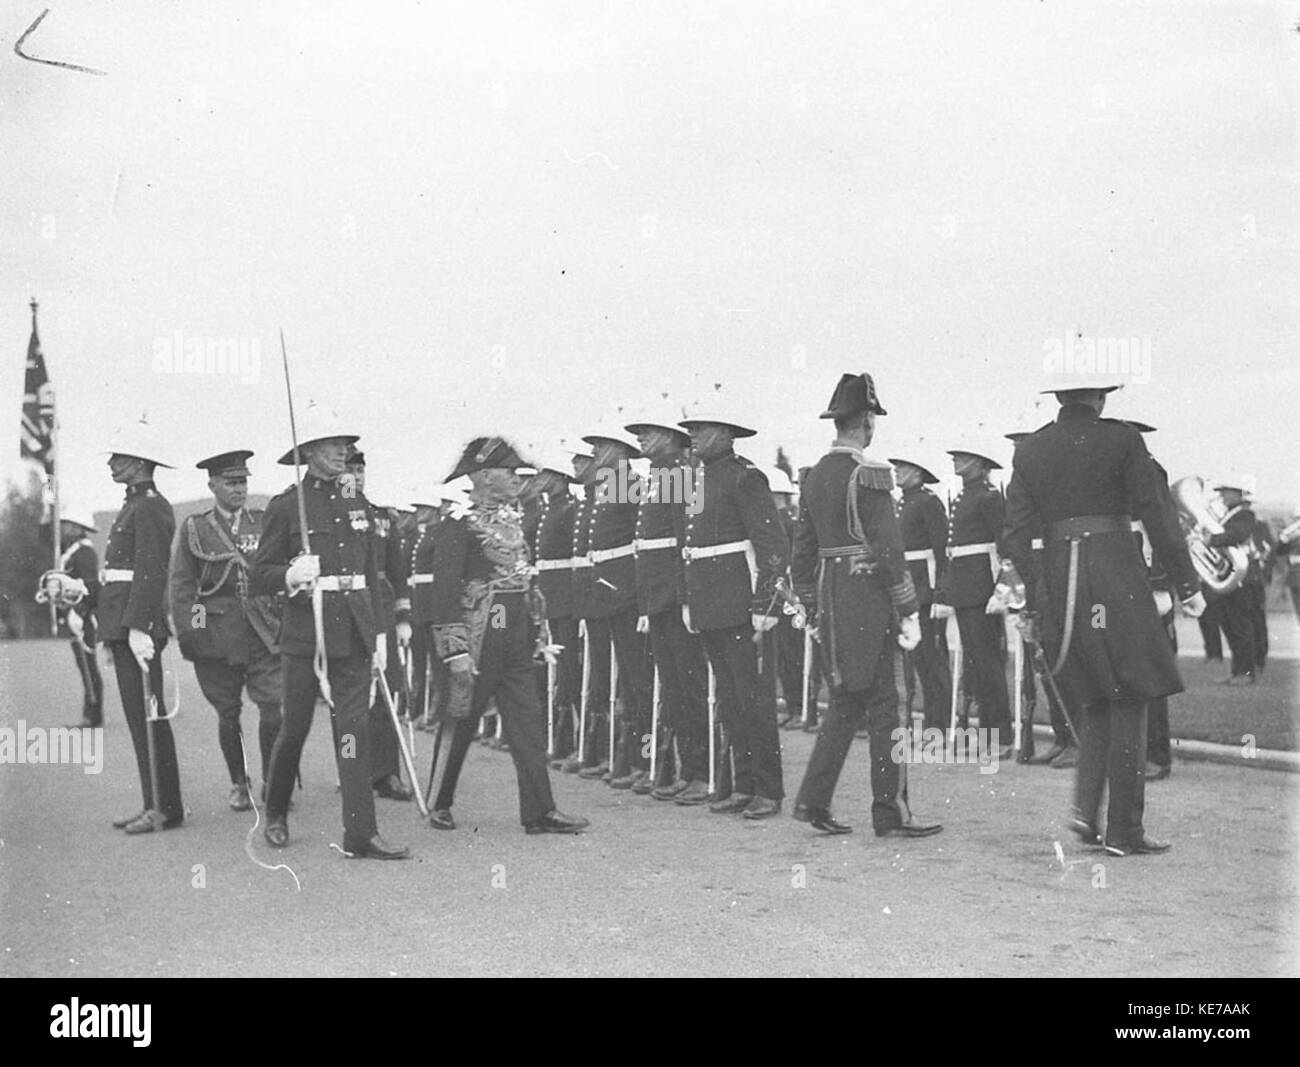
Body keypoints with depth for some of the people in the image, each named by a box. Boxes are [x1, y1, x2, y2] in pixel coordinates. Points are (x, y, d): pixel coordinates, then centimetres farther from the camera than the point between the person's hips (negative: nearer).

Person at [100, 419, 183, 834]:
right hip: (124, 622, 10)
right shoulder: (135, 505, 18)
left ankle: (167, 809, 0)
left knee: (147, 715, -6)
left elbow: (150, 572, -20)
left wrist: (137, 627, -26)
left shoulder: (150, 508, -12)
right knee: (139, 716, 12)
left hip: (138, 622, -10)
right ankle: (155, 805, 17)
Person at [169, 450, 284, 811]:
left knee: (272, 708, -9)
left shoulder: (264, 523, 9)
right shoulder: (193, 528, 4)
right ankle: (238, 785, 23)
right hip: (217, 634, -1)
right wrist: (186, 633, -5)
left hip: (263, 632, 1)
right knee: (228, 714, 7)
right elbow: (181, 586, 3)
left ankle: (271, 783, 6)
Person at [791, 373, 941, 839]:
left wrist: (807, 602, 22)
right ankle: (890, 814, 4)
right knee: (882, 704, -1)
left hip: (832, 598, 8)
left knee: (846, 700, 15)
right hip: (867, 597, -8)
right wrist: (909, 612, -13)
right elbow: (887, 548, -16)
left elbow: (804, 546, 15)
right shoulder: (868, 474, -13)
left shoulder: (815, 475, 11)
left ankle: (813, 800, 13)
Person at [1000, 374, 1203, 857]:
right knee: (1129, 701, 3)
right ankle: (1124, 830, 3)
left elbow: (1018, 527, 5)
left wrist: (1012, 586, 6)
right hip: (1116, 576, -5)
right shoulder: (1122, 440, -2)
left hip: (1058, 580, 5)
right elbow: (1157, 515, -4)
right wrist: (1187, 584, 0)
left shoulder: (1030, 450, 9)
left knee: (1096, 699, 17)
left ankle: (1086, 807, 3)